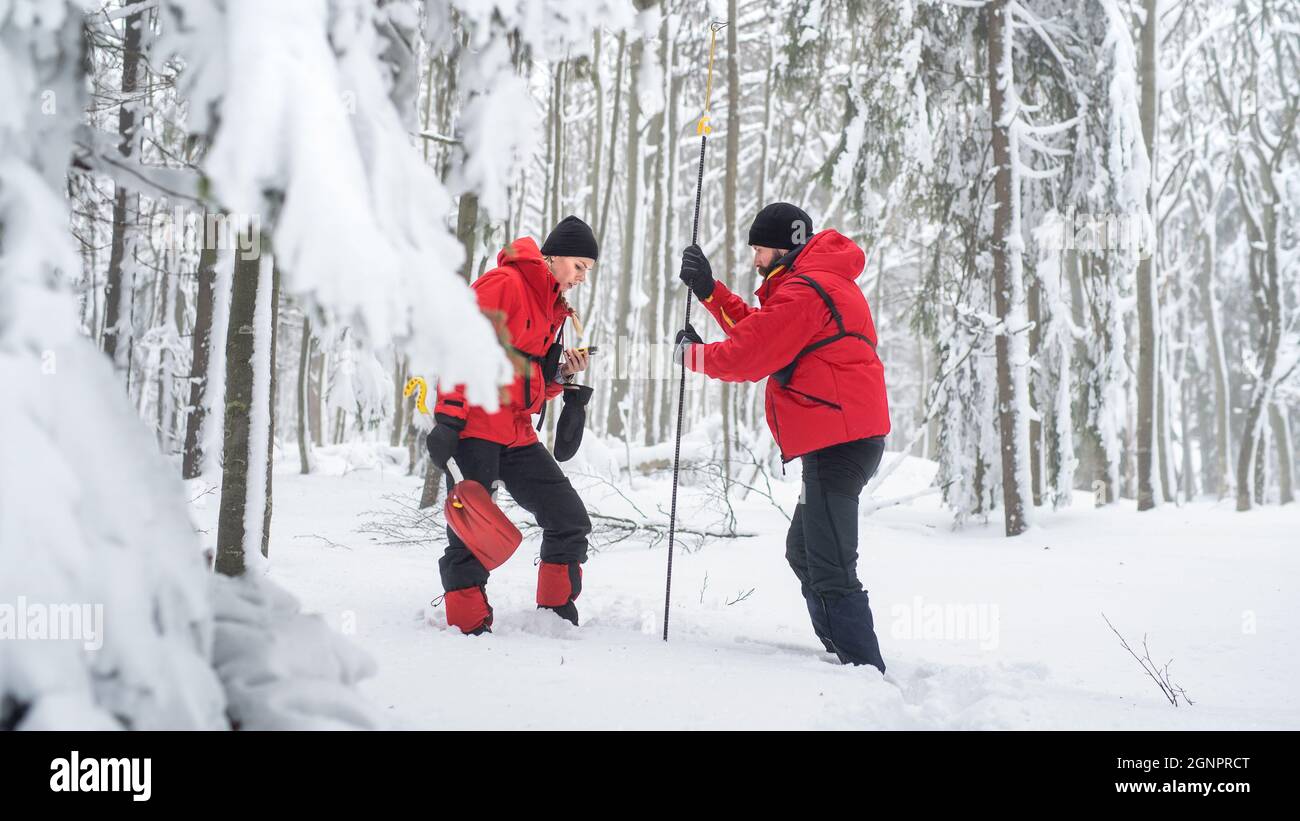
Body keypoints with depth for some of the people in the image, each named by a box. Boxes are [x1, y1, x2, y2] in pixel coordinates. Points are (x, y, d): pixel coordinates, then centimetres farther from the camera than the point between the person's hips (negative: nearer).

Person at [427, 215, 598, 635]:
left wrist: (562, 373, 4)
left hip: (517, 434, 9)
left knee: (571, 519, 5)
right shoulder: (504, 284, -7)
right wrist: (448, 416, -23)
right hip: (475, 425, -8)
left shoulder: (553, 308, 20)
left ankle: (557, 612, 18)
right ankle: (468, 623, 2)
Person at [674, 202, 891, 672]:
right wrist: (710, 291, 12)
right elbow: (758, 329, 20)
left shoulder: (803, 293, -13)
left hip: (837, 442, -12)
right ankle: (849, 657, 26)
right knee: (803, 553, 22)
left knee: (830, 572, -14)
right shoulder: (823, 283, 21)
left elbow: (746, 357, -13)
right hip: (847, 438, 12)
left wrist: (692, 353, 5)